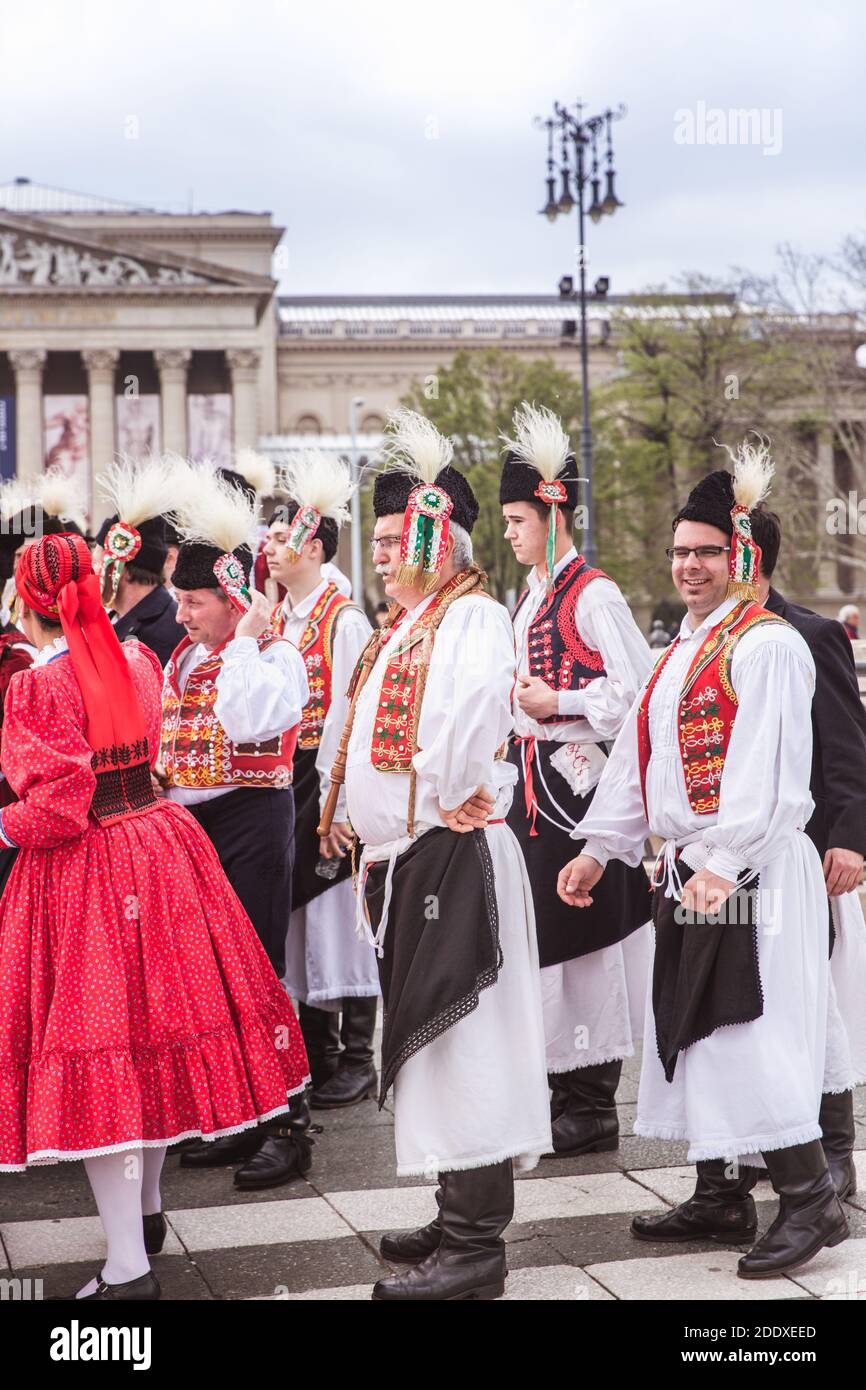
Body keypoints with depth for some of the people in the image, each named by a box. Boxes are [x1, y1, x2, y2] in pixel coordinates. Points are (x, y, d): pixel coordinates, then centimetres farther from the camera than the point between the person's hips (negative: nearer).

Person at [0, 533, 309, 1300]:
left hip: (80, 878, -7)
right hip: (162, 849, 7)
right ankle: (147, 1208, 37)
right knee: (155, 1016, 18)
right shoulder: (138, 660, 4)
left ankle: (128, 1266, -1)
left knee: (93, 1050, -3)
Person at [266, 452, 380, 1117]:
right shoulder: (274, 621, 14)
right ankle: (317, 1054, 20)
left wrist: (337, 802, -18)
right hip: (279, 783, 8)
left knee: (338, 913, -3)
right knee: (295, 912, 10)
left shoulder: (345, 620, -10)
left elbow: (347, 716, -14)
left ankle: (358, 1057, 7)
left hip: (329, 783, -7)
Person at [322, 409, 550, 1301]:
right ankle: (463, 1220, 26)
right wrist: (378, 849, 17)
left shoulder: (473, 618, -13)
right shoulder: (402, 630, 18)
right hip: (402, 860, 10)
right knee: (425, 1036, 15)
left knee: (457, 1035, -7)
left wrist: (447, 804, -18)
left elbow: (467, 724, -30)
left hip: (451, 859, -10)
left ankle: (473, 1249, -1)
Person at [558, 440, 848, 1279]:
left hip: (751, 874, -9)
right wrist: (600, 847, 18)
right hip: (685, 871, 9)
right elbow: (638, 759, 21)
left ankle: (810, 1201, -1)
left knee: (747, 1035, -11)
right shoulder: (684, 650, 18)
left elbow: (767, 772, -19)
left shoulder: (766, 647, -10)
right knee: (694, 1032, 11)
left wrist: (723, 864, -24)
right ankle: (722, 1197, 20)